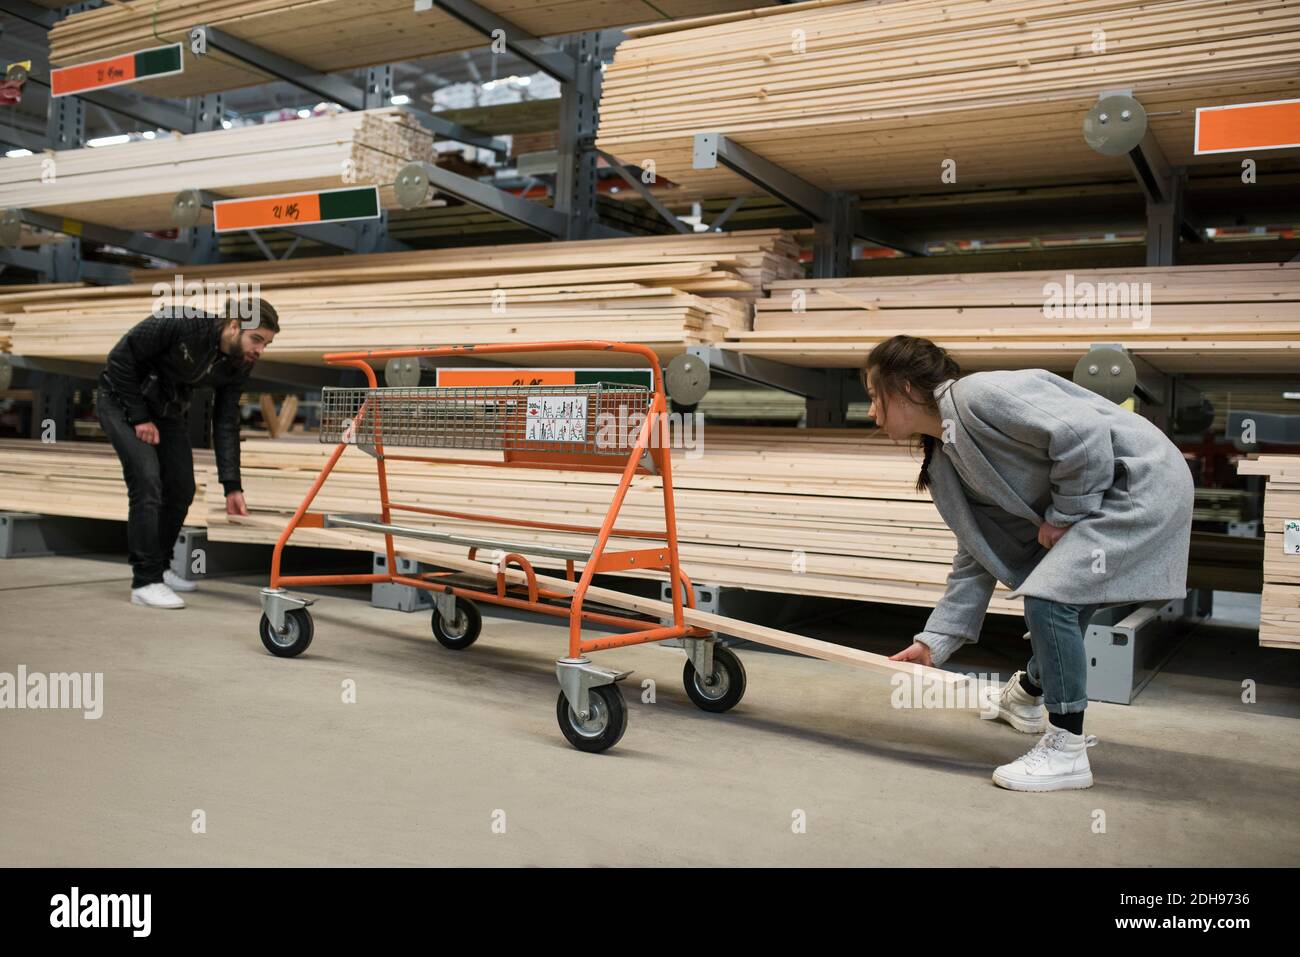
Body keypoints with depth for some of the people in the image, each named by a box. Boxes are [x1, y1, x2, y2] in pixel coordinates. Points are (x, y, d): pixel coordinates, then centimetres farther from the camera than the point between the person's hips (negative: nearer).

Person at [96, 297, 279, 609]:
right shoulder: (184, 324, -31)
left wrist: (232, 485, -11)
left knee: (182, 490, 3)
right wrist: (139, 417, -20)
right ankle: (145, 582, -11)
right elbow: (121, 357, -23)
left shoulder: (238, 367, -11)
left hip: (169, 410, 7)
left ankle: (159, 568, 23)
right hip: (122, 399, -7)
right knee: (147, 483, -18)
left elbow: (225, 424, -7)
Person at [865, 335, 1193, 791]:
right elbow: (978, 556, 10)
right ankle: (1028, 694, 50)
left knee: (1049, 596, -18)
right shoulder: (945, 461, 7)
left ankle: (1066, 750, -8)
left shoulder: (978, 394, -22)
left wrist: (1062, 516, -15)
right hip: (1101, 495, 10)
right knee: (1062, 602, 23)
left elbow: (1081, 434, -28)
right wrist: (935, 641, 8)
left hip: (1143, 482, -10)